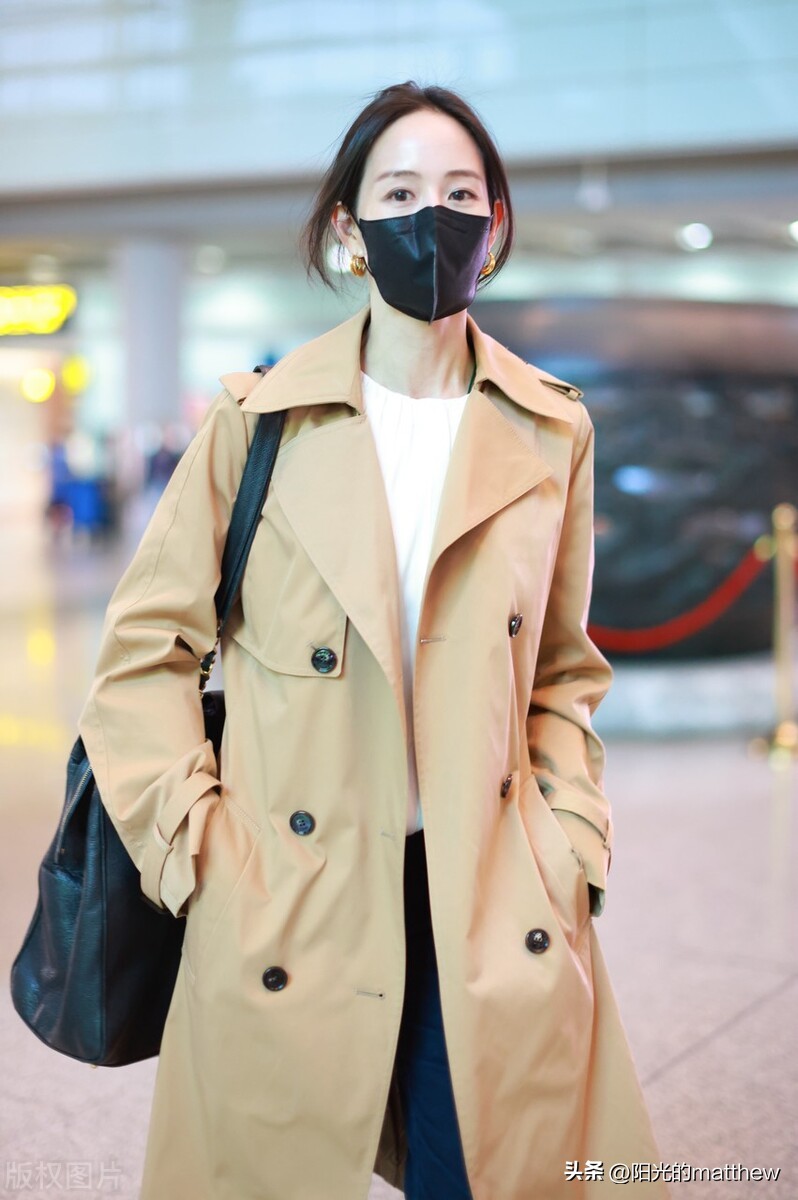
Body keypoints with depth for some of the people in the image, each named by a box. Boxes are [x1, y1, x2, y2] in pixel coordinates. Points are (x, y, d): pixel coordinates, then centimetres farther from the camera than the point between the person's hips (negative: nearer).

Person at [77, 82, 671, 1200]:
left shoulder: (551, 433, 4)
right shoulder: (260, 418, -3)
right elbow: (146, 649, 2)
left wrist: (571, 849, 2)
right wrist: (193, 848, -6)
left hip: (495, 917, 2)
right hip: (291, 912, -1)